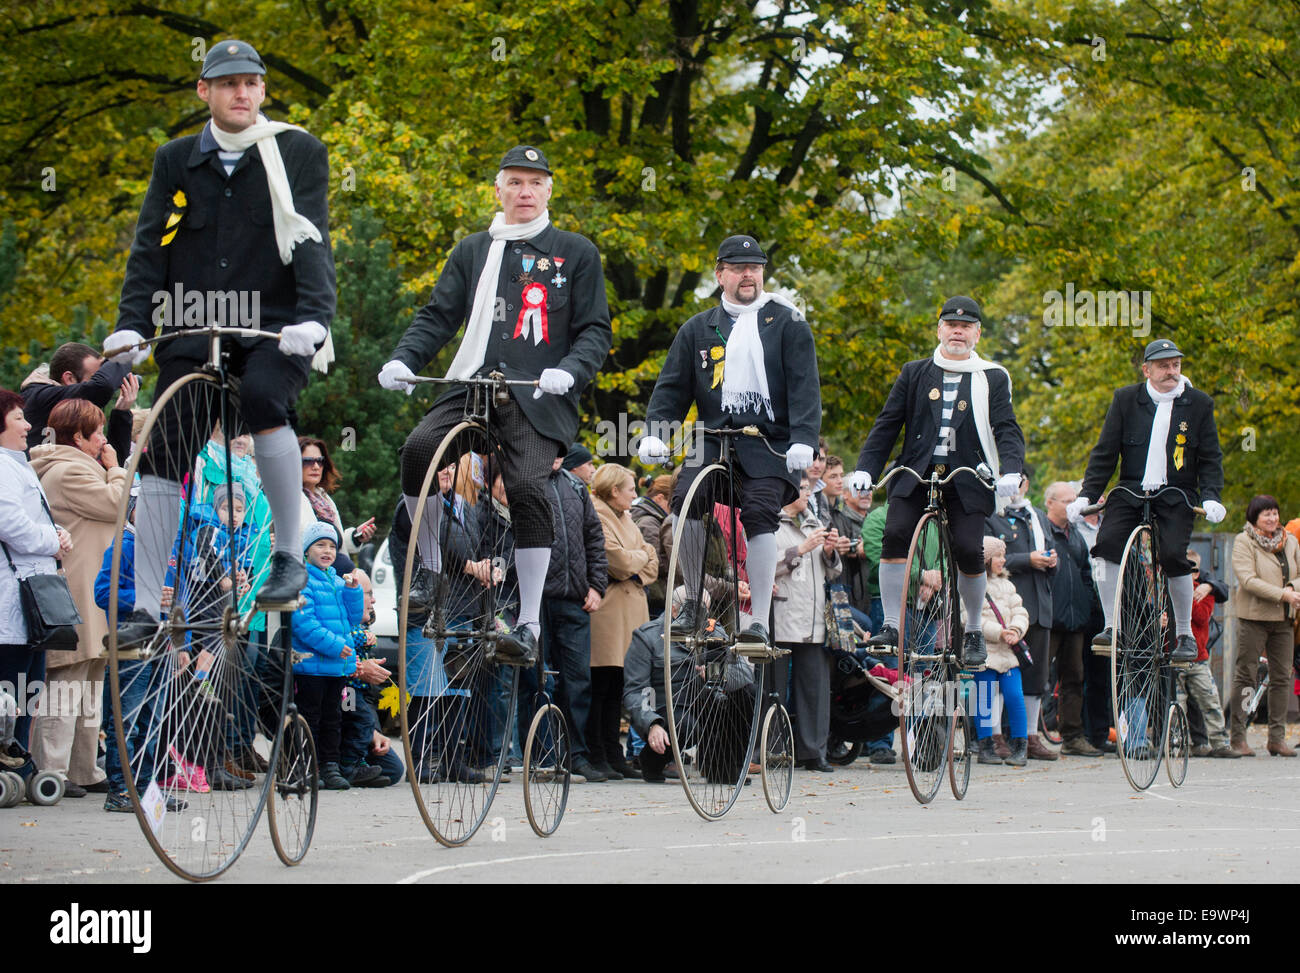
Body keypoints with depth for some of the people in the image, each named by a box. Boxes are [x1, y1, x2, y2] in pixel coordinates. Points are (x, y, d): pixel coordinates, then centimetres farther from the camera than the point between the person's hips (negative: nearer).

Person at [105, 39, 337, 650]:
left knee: (263, 396, -34)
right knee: (163, 457, -5)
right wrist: (131, 324, -8)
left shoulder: (298, 154, 4)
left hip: (274, 327, -3)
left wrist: (313, 317, -22)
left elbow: (311, 241, -6)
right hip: (195, 329, 4)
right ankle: (146, 607, 3)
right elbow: (149, 248, 7)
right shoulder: (176, 162, 12)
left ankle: (289, 554, -19)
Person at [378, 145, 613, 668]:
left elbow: (596, 329, 7)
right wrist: (402, 359, -5)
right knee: (419, 448, -25)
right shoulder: (473, 251, 19)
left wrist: (569, 370, -14)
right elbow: (438, 315, 15)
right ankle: (429, 571, -5)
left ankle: (529, 626, -15)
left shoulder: (575, 252, 11)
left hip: (538, 396, -2)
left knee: (527, 486, -23)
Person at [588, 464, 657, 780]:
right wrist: (643, 554, 2)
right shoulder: (596, 517, -10)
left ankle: (613, 756, 12)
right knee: (599, 687, -6)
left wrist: (634, 572, -3)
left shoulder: (624, 518, 20)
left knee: (616, 688, 9)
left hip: (630, 608, 9)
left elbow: (652, 565, 18)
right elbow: (620, 562, -18)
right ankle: (596, 757, -4)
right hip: (606, 609, -9)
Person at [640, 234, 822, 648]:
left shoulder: (787, 324, 7)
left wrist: (803, 440, -16)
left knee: (759, 515, -21)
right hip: (713, 439, 2)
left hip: (769, 445, -2)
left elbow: (804, 386, -2)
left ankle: (760, 622, -16)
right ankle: (695, 600, -3)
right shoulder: (698, 329, 15)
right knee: (685, 502, -22)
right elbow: (672, 386, 11)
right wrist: (654, 432, -6)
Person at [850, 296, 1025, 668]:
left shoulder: (992, 379, 10)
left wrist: (1011, 470, -18)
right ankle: (891, 625, -12)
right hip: (916, 472, 1)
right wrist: (865, 468, -2)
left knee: (969, 550, -14)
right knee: (895, 534, -20)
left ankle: (974, 633, 8)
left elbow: (1007, 429, 1)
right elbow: (887, 423, 10)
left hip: (967, 479, -1)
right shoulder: (914, 374, 13)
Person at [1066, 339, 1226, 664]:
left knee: (1174, 555, -22)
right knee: (1108, 544, -22)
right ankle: (1111, 627, -11)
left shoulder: (1199, 404, 3)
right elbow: (1105, 452, 5)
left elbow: (1210, 459, 5)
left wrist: (1211, 497, -11)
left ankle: (1185, 635, -4)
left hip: (1176, 496, -1)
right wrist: (1086, 494, -5)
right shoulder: (1126, 399, 4)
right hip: (1131, 491, 1)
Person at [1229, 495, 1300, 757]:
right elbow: (1248, 580, -16)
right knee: (1245, 677, -3)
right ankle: (1238, 738, 1)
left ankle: (1277, 738, 13)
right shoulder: (1244, 541, -5)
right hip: (1253, 617, -5)